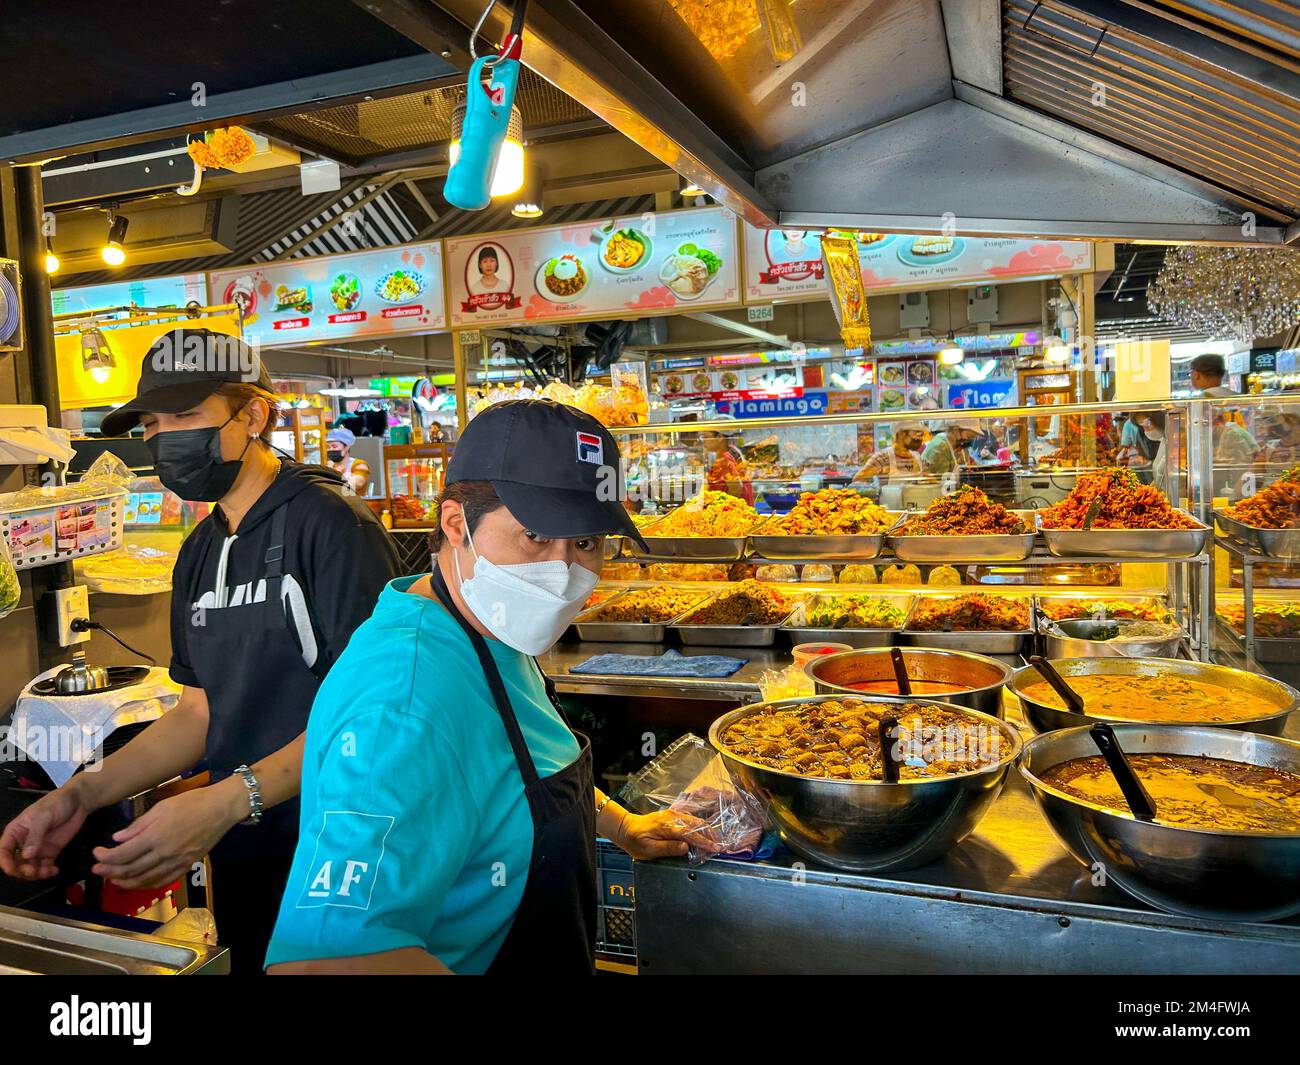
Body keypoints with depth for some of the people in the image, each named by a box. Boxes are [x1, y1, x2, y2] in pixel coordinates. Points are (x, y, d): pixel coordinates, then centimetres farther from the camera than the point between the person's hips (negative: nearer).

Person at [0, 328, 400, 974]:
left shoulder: (330, 523, -18)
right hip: (241, 853, 7)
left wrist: (230, 799, -29)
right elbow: (199, 711, 11)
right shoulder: (199, 554, 8)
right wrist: (80, 795, -1)